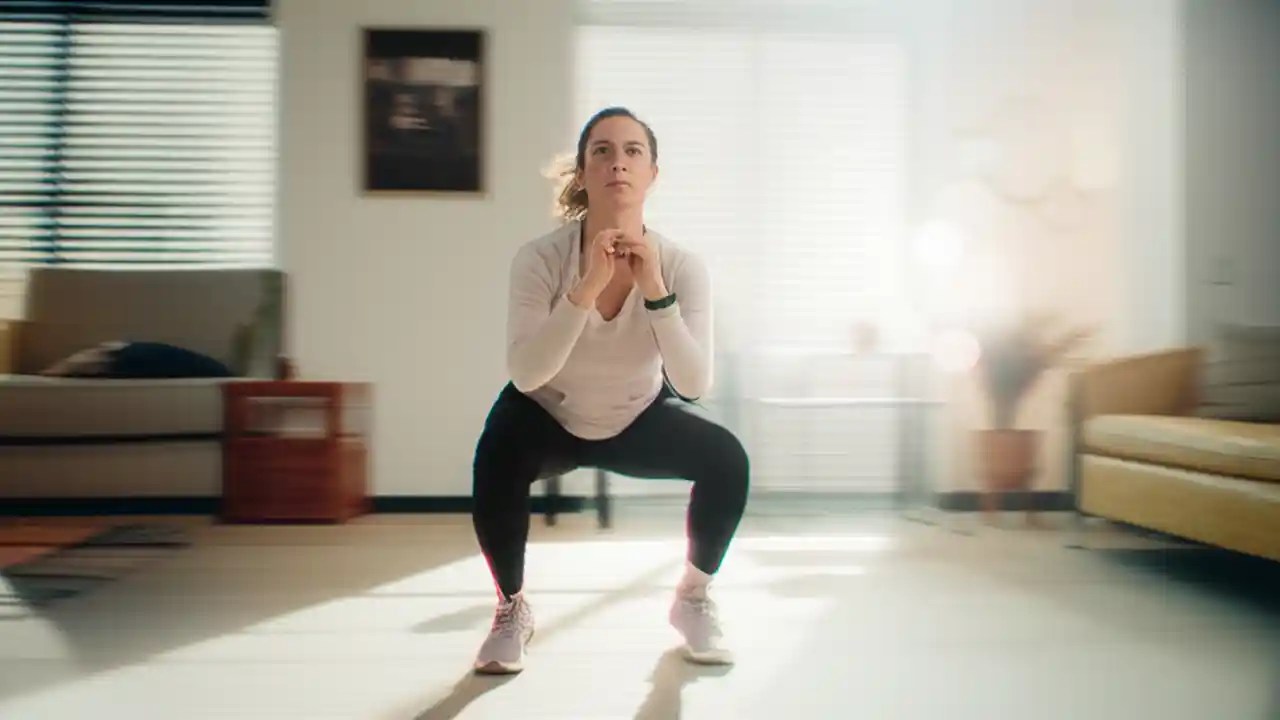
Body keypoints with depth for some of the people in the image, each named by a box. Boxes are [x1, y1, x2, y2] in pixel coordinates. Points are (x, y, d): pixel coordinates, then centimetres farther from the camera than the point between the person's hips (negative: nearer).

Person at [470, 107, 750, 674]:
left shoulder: (682, 266, -23)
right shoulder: (541, 258, -27)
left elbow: (694, 385, -31)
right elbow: (525, 374, -37)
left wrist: (656, 291, -42)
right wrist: (587, 287, -46)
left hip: (639, 417, 2)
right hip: (549, 416, -1)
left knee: (727, 458, -23)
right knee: (498, 455, -33)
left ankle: (692, 599, 6)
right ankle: (512, 611, -5)